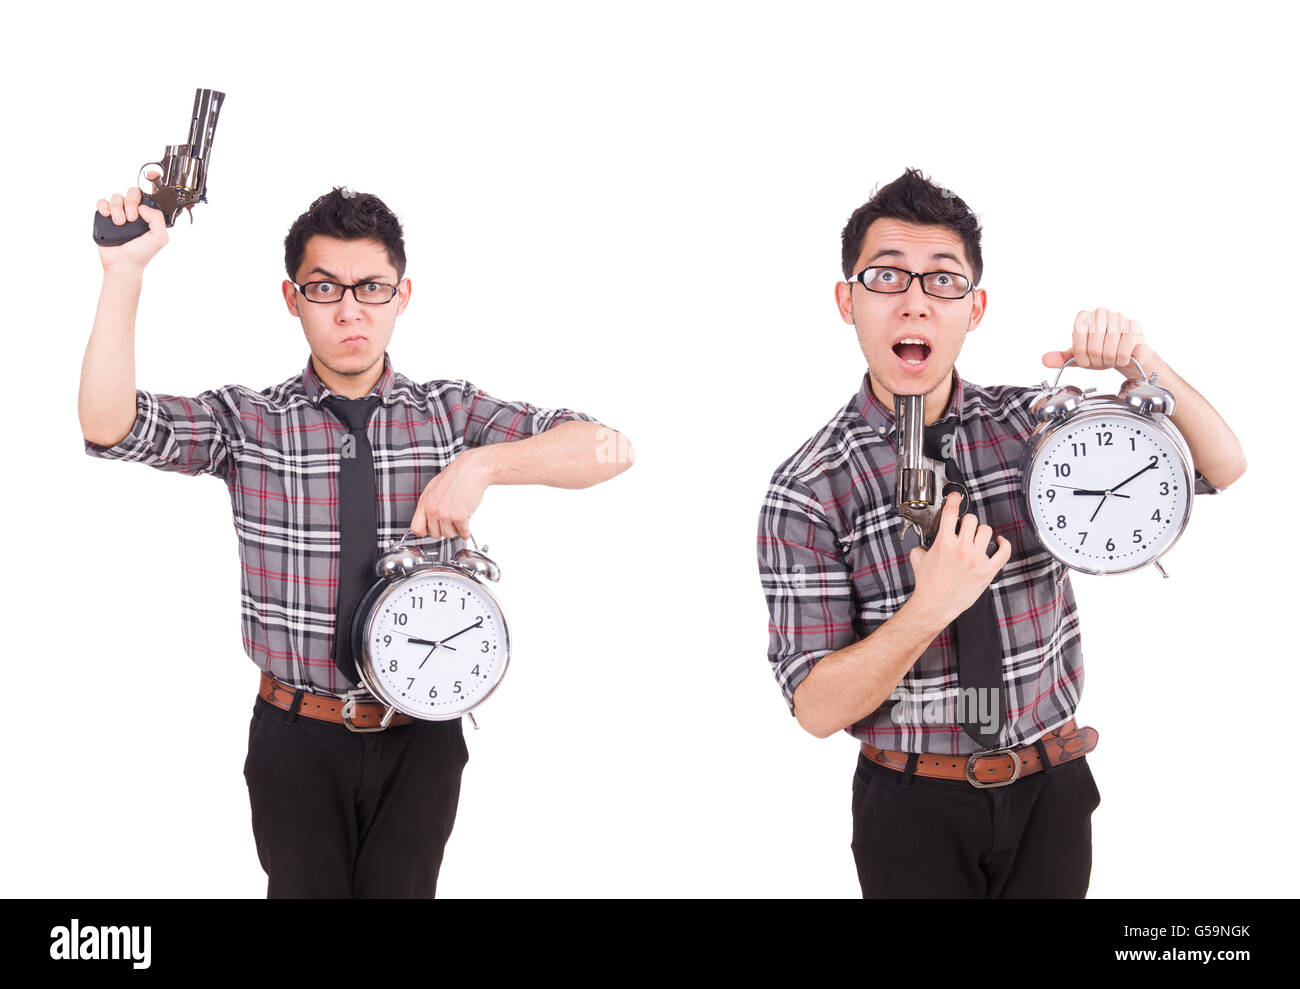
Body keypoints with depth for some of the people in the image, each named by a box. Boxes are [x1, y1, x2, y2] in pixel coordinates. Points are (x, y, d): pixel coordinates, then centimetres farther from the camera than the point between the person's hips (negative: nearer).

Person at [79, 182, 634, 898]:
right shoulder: (248, 421, -3)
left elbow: (610, 451, -7)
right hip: (297, 738, -1)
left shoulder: (452, 414, 1)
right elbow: (109, 425, -17)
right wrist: (123, 272, -24)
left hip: (420, 738, 1)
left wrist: (480, 466, -21)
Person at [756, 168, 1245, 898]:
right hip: (914, 811, -3)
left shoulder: (1035, 420, -3)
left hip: (1052, 791, 3)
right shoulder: (810, 490, -13)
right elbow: (817, 708, -14)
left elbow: (1222, 469, 1)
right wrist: (930, 608, -29)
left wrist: (1143, 365, -16)